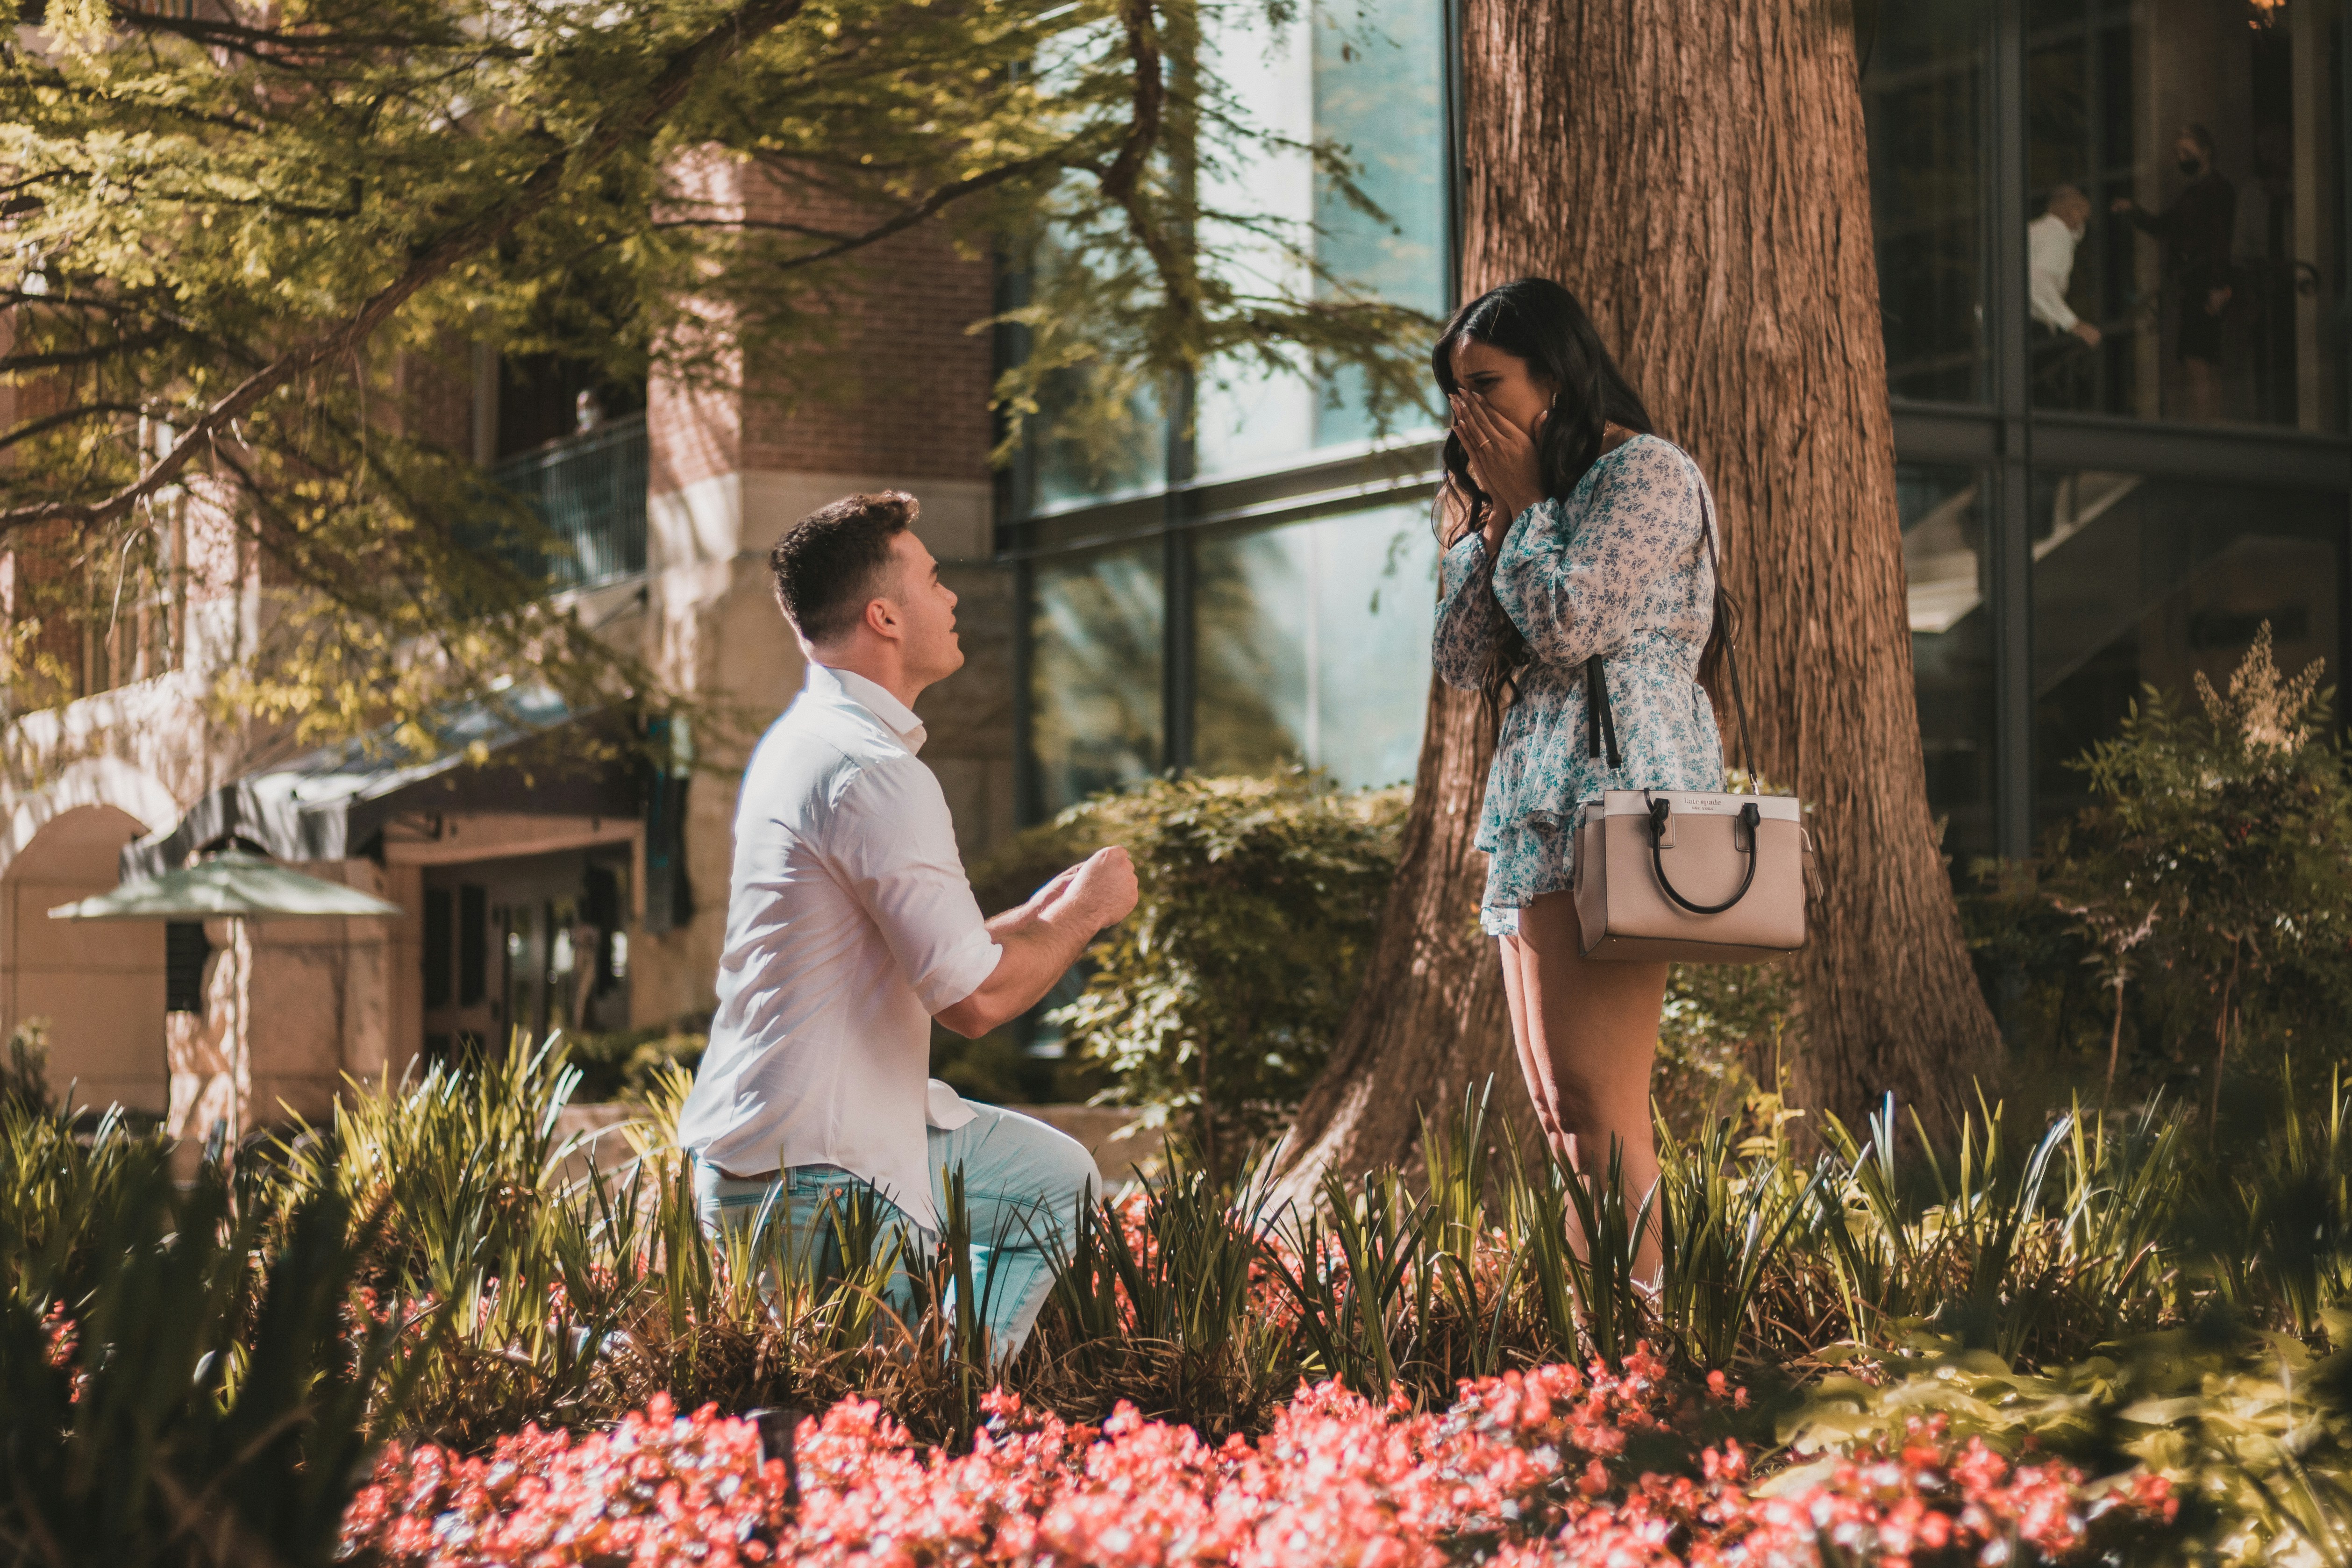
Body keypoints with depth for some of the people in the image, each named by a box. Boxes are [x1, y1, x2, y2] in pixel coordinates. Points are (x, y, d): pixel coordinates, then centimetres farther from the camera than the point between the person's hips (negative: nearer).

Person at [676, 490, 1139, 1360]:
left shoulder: (807, 740, 13)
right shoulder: (871, 772, -21)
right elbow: (975, 998, -23)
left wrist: (1047, 914, 8)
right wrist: (1085, 910, -5)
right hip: (812, 1182, -10)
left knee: (1056, 1180, 23)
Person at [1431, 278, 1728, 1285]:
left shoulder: (1647, 472, -1)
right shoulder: (1531, 497, 24)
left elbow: (1568, 622, -14)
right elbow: (1462, 661, 15)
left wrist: (1521, 503, -1)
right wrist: (1494, 515, 9)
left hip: (1618, 797, -9)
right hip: (1533, 817, 9)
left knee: (1594, 1102, -16)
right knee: (1557, 1109, 4)